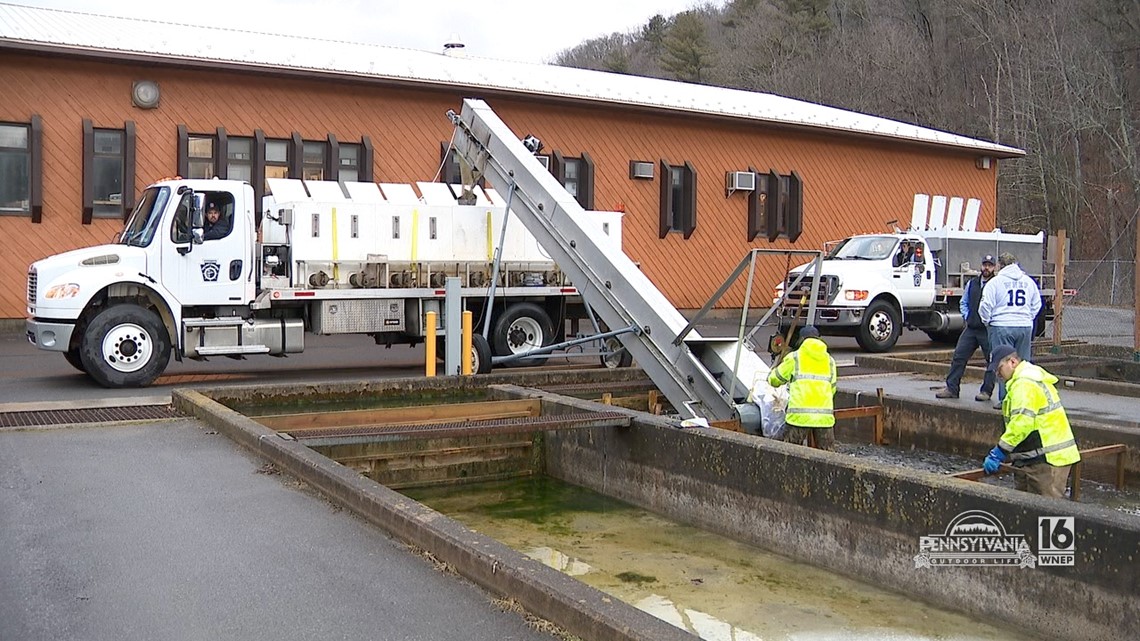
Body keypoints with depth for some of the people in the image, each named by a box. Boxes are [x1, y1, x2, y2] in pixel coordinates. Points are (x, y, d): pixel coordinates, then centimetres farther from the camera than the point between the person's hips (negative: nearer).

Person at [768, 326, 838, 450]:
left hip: (800, 415, -3)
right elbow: (832, 388, 19)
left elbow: (774, 380, 12)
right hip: (824, 415, 3)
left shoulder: (794, 357, 4)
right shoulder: (830, 360, 15)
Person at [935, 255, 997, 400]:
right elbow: (963, 303, 23)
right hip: (971, 328, 5)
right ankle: (951, 388, 8)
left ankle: (986, 391, 13)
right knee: (958, 356, 3)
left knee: (992, 360, 3)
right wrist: (967, 316, 9)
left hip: (988, 330, -5)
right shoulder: (972, 283, 12)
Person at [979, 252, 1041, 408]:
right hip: (1025, 327, 4)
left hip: (1002, 326, -4)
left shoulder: (995, 282, -5)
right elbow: (1037, 304, 19)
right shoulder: (1029, 281, 10)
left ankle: (1005, 399, -1)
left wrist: (987, 321, 9)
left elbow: (985, 306, -7)